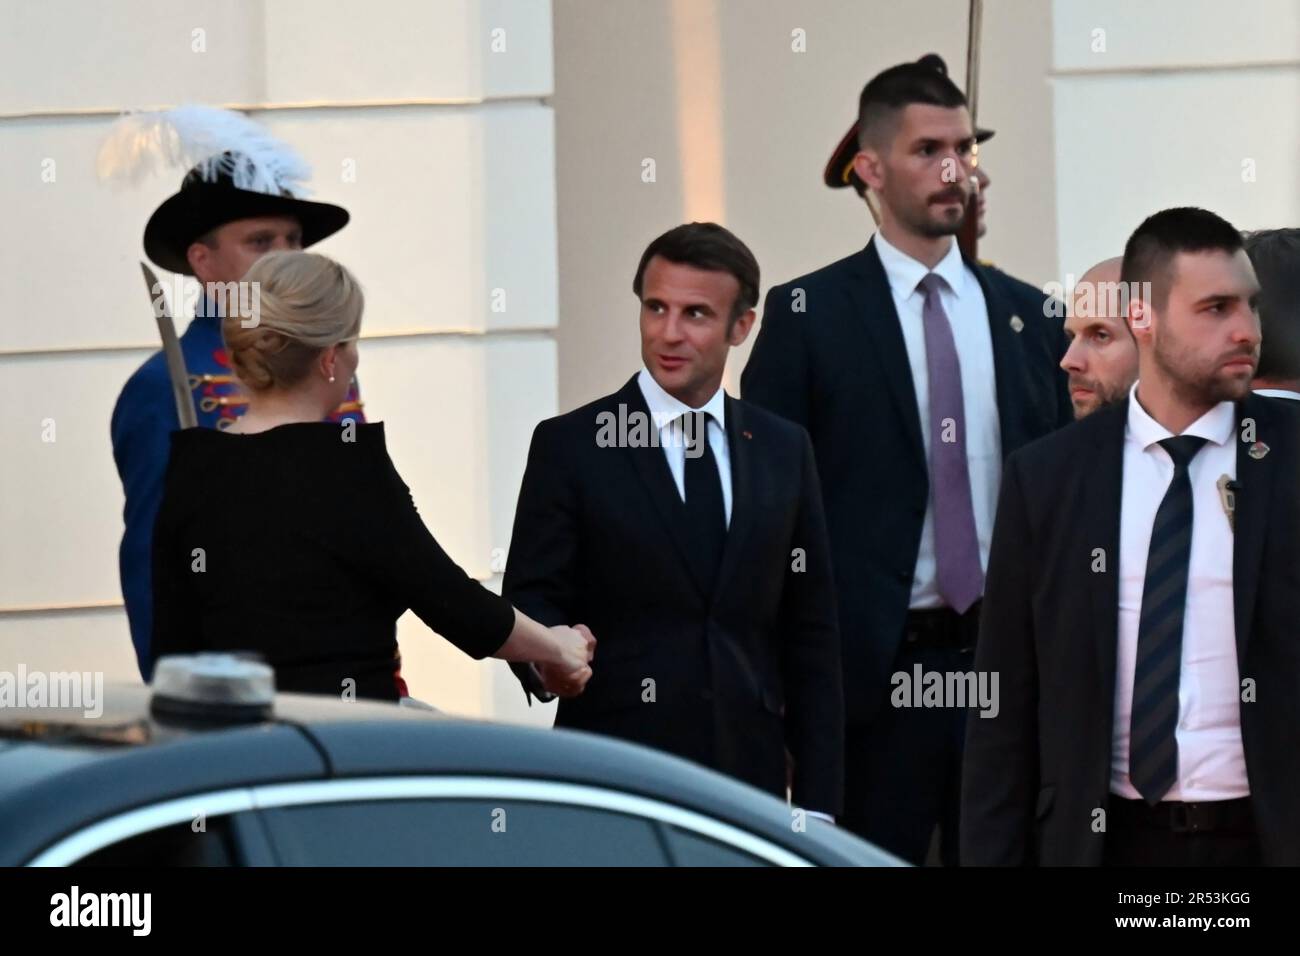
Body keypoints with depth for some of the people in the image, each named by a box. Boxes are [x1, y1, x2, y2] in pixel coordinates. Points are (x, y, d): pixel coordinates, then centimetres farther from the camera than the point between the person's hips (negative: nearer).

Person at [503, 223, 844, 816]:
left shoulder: (783, 450, 10)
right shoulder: (570, 446, 0)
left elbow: (810, 634, 10)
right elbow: (530, 602, -3)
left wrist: (817, 801, 5)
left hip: (749, 770, 3)